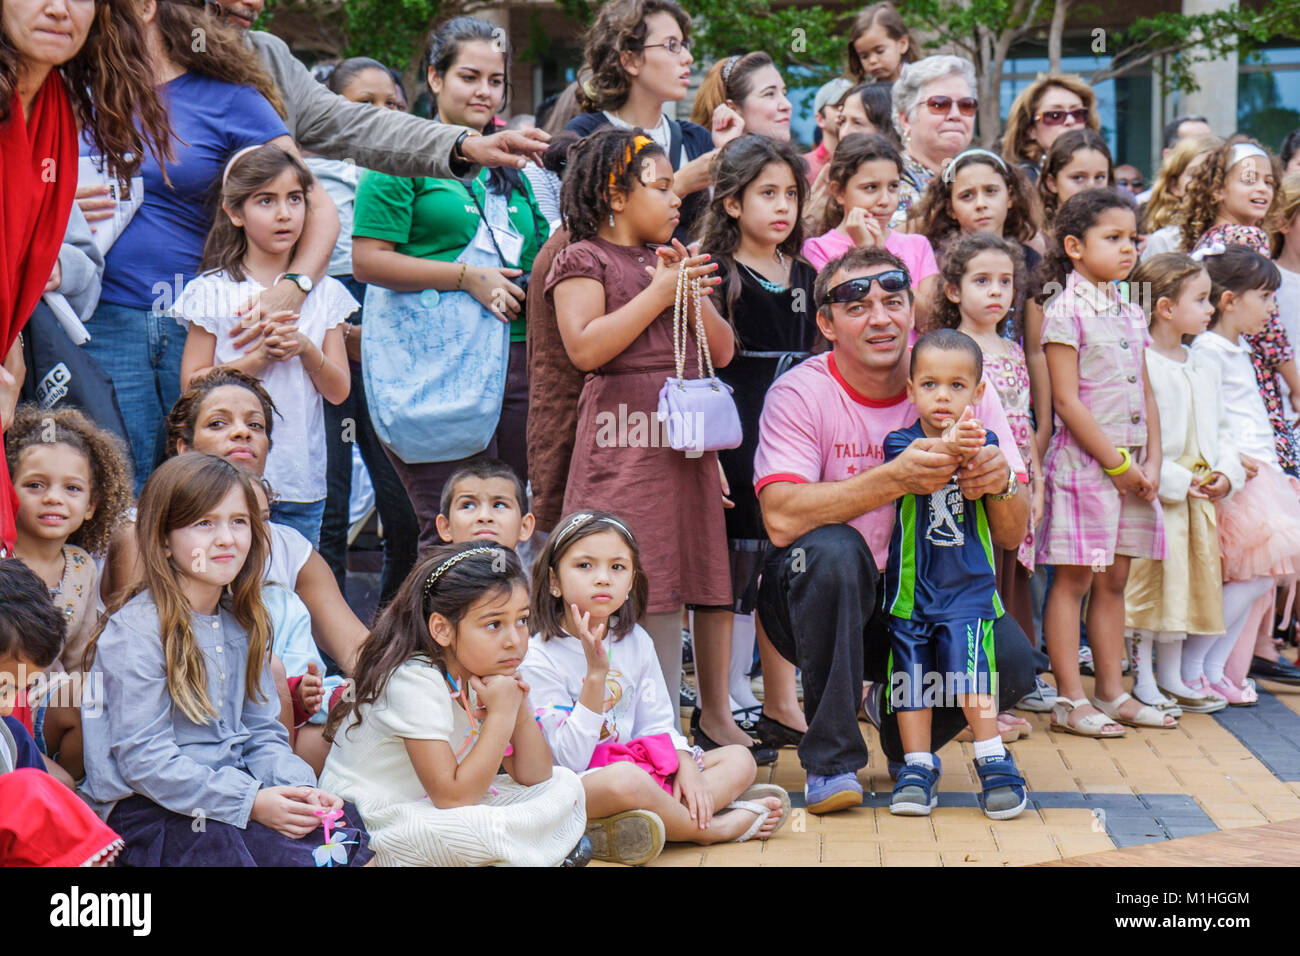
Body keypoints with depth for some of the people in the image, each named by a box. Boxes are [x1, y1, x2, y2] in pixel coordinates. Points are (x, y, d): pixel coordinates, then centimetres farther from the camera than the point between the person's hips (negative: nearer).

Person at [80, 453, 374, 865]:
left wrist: (298, 788, -9)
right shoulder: (136, 630, -12)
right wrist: (250, 801, -22)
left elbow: (263, 733, 13)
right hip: (149, 812, -7)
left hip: (229, 787, 7)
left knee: (346, 820, -15)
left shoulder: (242, 625, 12)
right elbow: (144, 760, -17)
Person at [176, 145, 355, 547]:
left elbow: (338, 390, 6)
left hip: (303, 482, 3)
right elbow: (192, 385, -7)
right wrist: (260, 357, -17)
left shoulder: (325, 293, 9)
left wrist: (306, 349, -13)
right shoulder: (212, 292, -2)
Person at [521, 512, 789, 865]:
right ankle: (710, 828, -10)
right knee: (626, 780, -40)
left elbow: (657, 725, 12)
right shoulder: (539, 659, -13)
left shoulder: (636, 642, 8)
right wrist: (595, 674, -26)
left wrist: (685, 766, -9)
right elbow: (570, 760, -19)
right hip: (575, 785, -8)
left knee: (739, 759, 2)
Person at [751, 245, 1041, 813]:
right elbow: (781, 520, -30)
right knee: (833, 549, -35)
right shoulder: (799, 394, -13)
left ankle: (904, 725, 13)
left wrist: (1001, 482, -32)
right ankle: (830, 759, -19)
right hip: (820, 599, -3)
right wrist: (895, 479, -40)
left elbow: (1012, 536, -8)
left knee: (1015, 665, -23)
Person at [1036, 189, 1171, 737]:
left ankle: (1111, 692, 18)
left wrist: (1151, 463, 2)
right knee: (1074, 579, -3)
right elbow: (1067, 402, -15)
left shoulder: (1130, 314, 13)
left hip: (1131, 469, 7)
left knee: (1114, 580, 12)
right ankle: (1069, 701, 0)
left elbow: (1146, 396, 14)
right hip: (1083, 462, -7)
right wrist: (1117, 464, -14)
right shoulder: (1064, 311, -9)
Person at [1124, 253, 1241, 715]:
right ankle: (1142, 680, 7)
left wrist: (1227, 473, 1)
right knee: (1150, 581, -3)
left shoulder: (1205, 365, 12)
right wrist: (1178, 481, -19)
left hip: (1201, 496, 8)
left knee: (1195, 578, 11)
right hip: (1155, 495, -8)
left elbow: (1223, 427, 18)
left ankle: (1172, 676, 22)